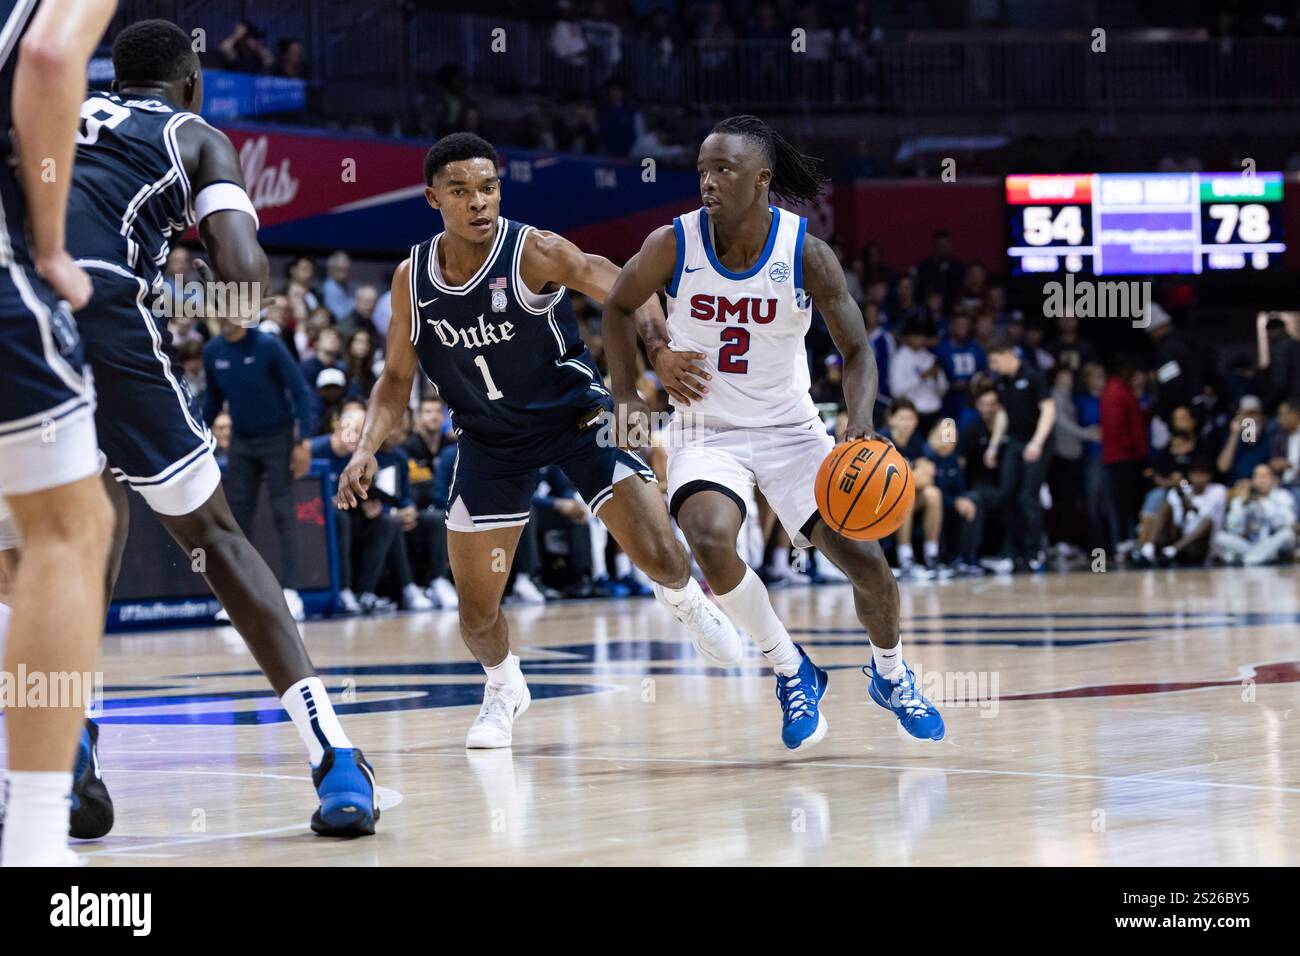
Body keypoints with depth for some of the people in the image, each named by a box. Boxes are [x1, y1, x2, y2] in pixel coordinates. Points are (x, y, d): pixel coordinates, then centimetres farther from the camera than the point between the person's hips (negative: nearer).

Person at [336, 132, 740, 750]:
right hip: (491, 439, 3)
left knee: (661, 556, -13)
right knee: (476, 608, -1)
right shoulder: (412, 280, -9)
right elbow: (397, 379, 2)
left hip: (576, 416, -3)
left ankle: (687, 603, 25)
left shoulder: (535, 252, -21)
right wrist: (367, 447, -14)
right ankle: (503, 688, 32)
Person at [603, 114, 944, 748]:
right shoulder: (673, 245, -14)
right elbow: (618, 307, 6)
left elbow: (856, 350, -8)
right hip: (705, 429, 0)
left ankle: (890, 675, 28)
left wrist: (861, 422, -26)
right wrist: (627, 397, -1)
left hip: (790, 428, 1)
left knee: (866, 562, -6)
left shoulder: (806, 254, -15)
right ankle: (792, 672, -8)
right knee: (709, 540, -31)